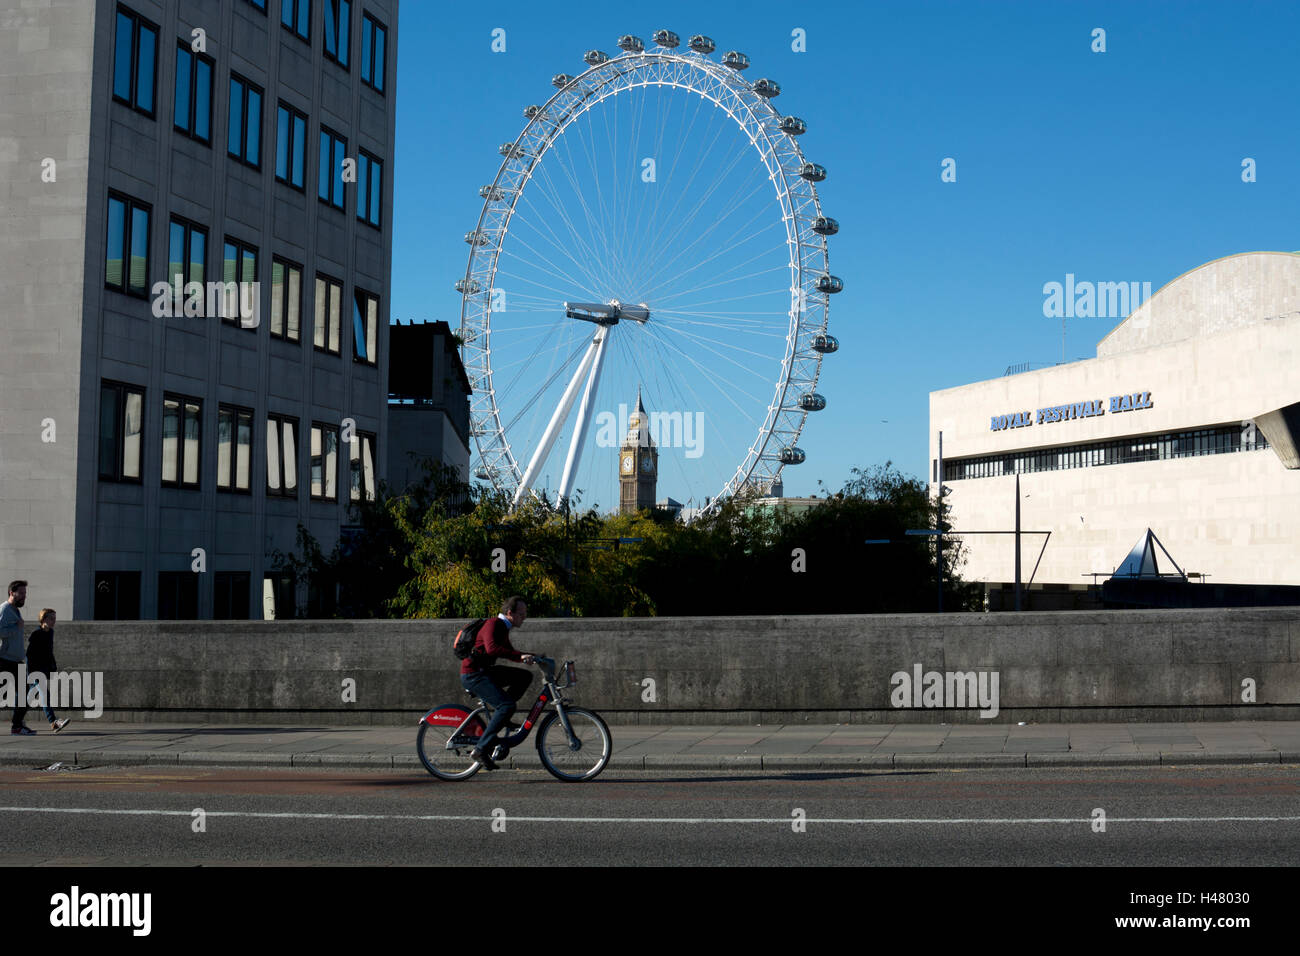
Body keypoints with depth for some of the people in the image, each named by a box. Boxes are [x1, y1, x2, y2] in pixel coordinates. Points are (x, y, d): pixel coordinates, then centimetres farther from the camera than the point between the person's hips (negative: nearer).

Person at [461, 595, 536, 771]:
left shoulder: (503, 628, 16)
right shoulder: (493, 625, -15)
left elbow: (509, 652, 28)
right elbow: (492, 649, -33)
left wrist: (531, 656, 14)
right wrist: (521, 656, -36)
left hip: (484, 671, 10)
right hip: (472, 675, -10)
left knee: (524, 676, 7)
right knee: (507, 706, -22)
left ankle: (499, 715, 6)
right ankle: (481, 749, -21)